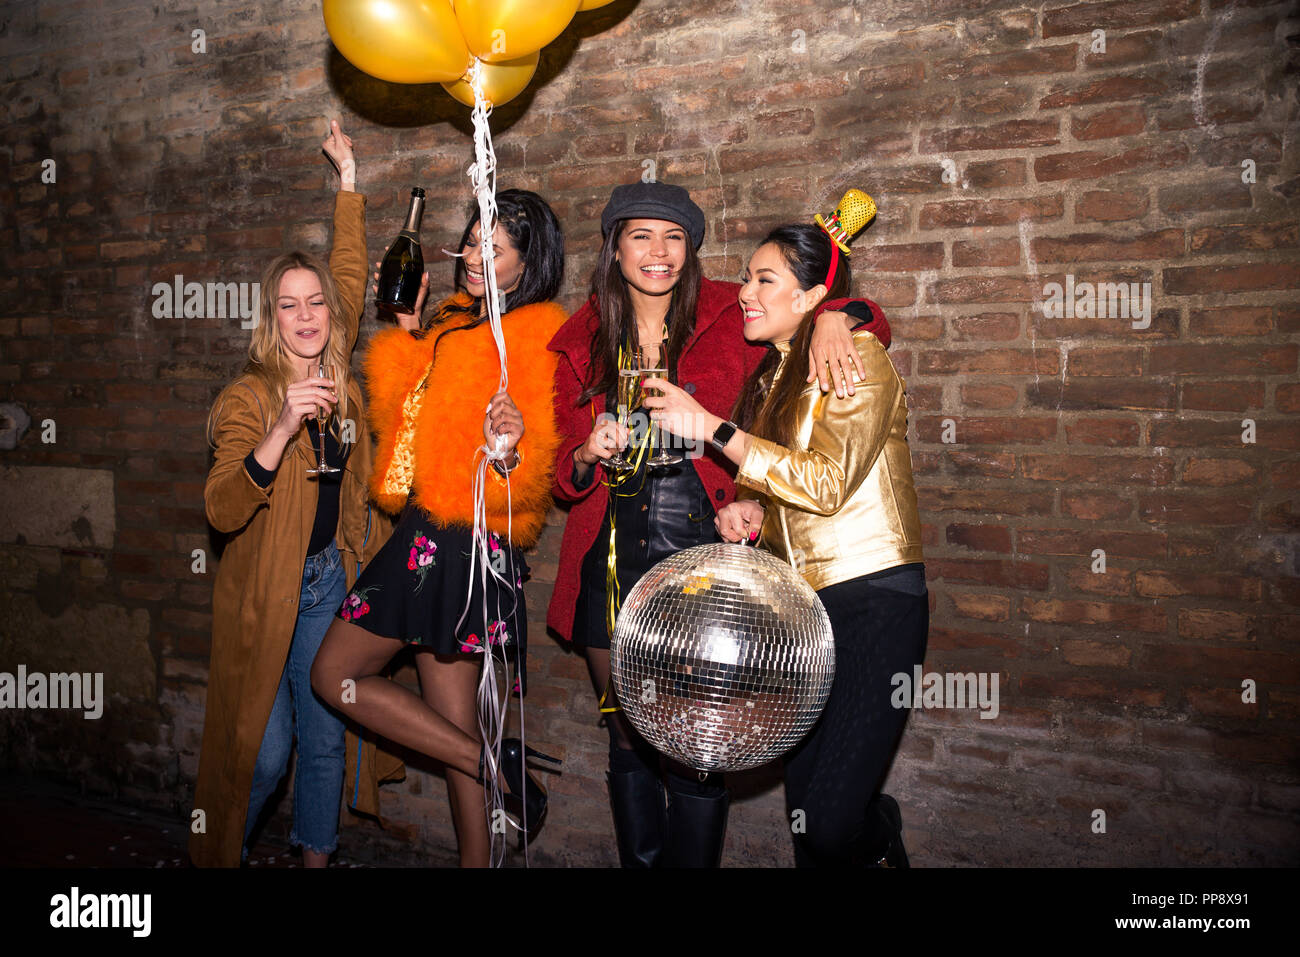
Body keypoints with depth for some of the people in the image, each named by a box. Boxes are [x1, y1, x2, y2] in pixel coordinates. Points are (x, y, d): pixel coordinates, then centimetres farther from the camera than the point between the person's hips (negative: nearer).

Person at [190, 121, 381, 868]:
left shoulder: (339, 381, -1)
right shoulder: (250, 398, -15)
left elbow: (351, 274, 12)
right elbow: (221, 512, -25)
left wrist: (349, 181, 15)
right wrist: (281, 433, -38)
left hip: (331, 581, 5)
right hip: (265, 590, -4)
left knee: (326, 736, 12)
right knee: (262, 749, 4)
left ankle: (318, 854, 30)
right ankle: (219, 855, 30)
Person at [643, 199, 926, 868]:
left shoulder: (856, 357, -6)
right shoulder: (769, 376, 16)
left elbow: (826, 480, -18)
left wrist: (711, 427, -16)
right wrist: (748, 510, 2)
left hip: (873, 599, -7)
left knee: (832, 822, -11)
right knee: (802, 807, 9)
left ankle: (880, 837, 21)